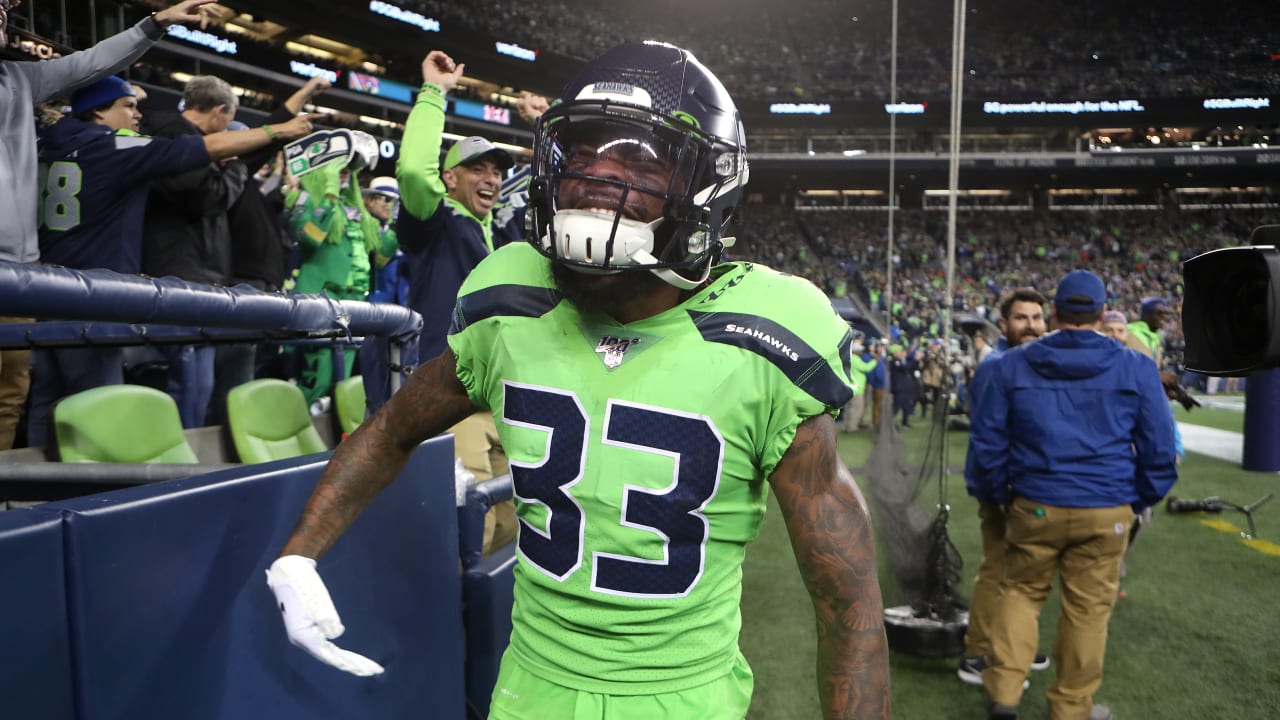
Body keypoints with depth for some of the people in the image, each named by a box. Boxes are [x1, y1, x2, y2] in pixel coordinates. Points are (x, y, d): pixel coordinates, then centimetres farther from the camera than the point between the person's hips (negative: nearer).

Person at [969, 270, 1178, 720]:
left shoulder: (1012, 366, -1)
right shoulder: (1135, 368, -2)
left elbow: (986, 440, 3)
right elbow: (1159, 446, 2)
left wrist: (997, 496, 14)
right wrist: (1142, 499, 14)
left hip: (1034, 505, 1)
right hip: (1106, 511, 0)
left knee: (1021, 592, 16)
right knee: (1088, 608, 10)